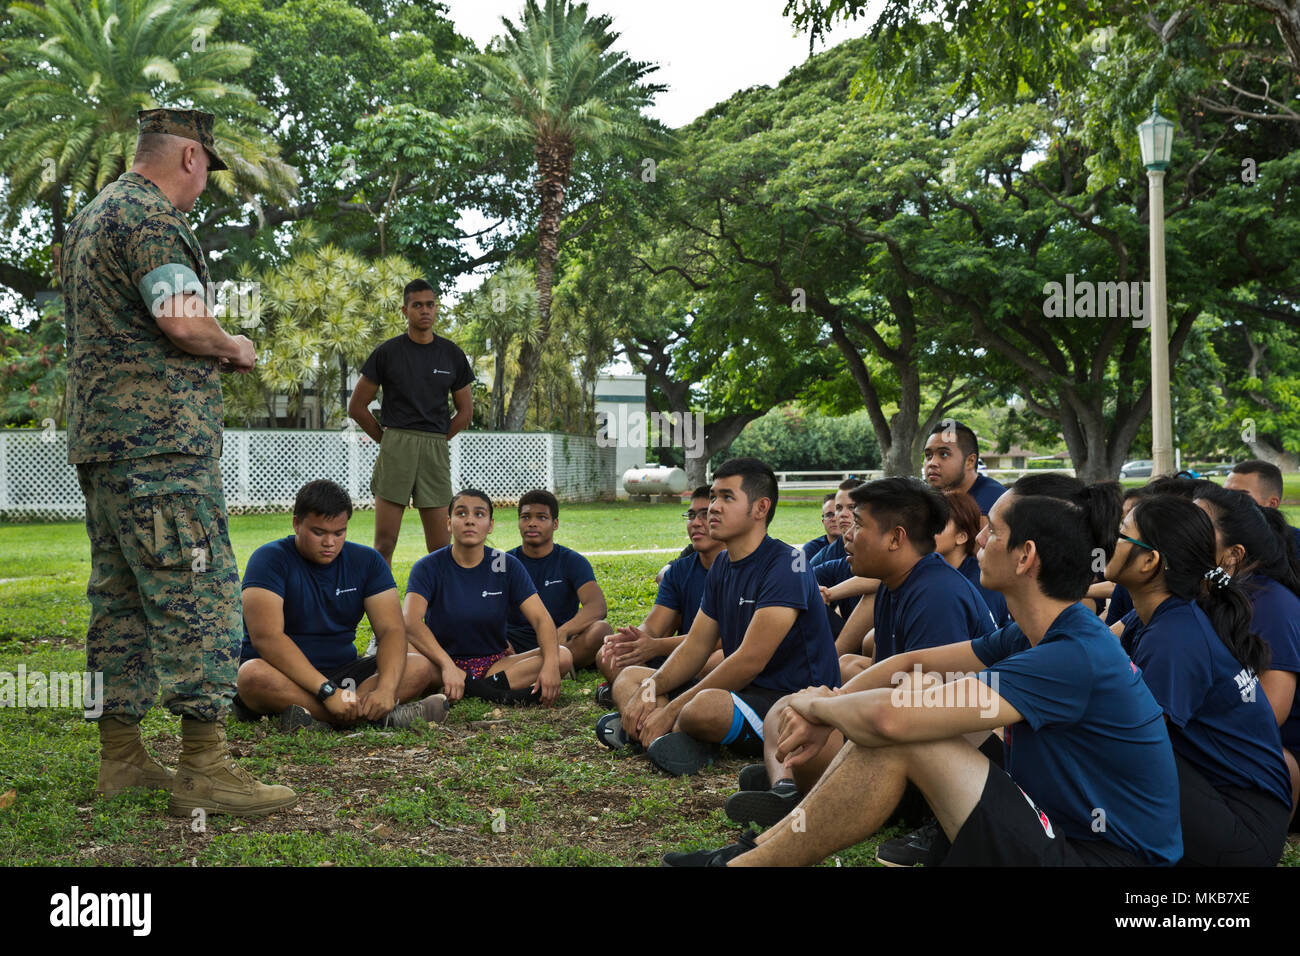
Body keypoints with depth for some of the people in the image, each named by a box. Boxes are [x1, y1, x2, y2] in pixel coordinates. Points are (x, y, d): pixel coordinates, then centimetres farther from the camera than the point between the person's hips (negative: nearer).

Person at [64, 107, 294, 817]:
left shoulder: (88, 218, 23)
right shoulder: (151, 213, -10)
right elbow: (183, 321, -20)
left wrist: (210, 355, 23)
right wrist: (235, 349, -1)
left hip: (101, 439, 10)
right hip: (160, 440, -10)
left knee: (122, 599, 11)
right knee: (197, 594, -10)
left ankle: (120, 757, 16)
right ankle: (203, 768, -11)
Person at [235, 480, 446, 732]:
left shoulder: (366, 560, 3)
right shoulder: (270, 559, -11)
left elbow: (392, 630, -6)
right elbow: (266, 637, -24)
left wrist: (386, 689, -27)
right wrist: (328, 691, -33)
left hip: (342, 674, 4)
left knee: (420, 666, -16)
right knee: (253, 676, -38)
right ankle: (384, 716, -38)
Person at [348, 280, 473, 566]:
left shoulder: (452, 354, 9)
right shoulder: (388, 352, 2)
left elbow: (466, 411, 16)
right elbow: (357, 406, 7)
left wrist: (435, 440, 7)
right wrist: (387, 440, 3)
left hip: (436, 450, 2)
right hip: (396, 448, -2)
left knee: (439, 545, 3)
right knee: (385, 541, -5)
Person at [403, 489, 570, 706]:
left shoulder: (506, 566, 2)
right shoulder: (429, 567, -5)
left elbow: (541, 618, -6)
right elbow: (410, 621, -22)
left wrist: (551, 664, -28)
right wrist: (447, 666, -38)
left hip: (495, 662, 2)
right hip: (441, 661, -2)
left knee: (563, 656, -20)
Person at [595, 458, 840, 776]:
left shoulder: (785, 565, -17)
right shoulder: (722, 566, 12)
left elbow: (751, 660, -22)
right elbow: (695, 646, 12)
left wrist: (672, 709, -20)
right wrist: (649, 690, -7)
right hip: (742, 690, 10)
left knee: (705, 707, -38)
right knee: (628, 678, 11)